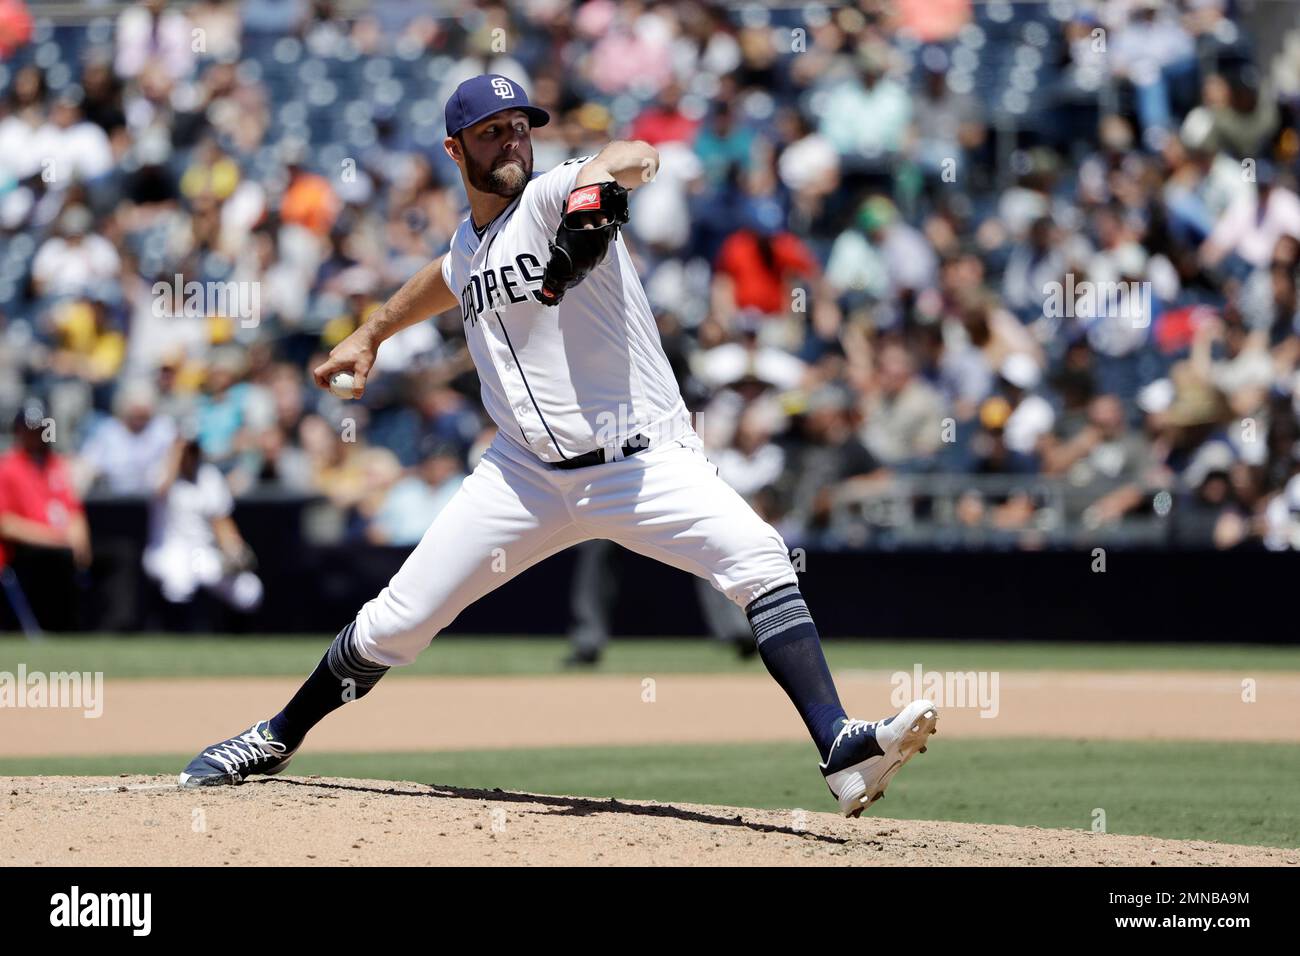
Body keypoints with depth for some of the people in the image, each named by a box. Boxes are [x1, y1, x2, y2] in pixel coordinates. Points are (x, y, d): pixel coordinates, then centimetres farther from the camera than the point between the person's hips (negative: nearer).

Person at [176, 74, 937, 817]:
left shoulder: (552, 198, -7)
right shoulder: (468, 246, 13)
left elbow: (637, 157, -29)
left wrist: (597, 183, -51)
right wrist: (370, 336, 51)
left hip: (643, 462, -5)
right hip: (529, 472, 5)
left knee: (759, 559, -30)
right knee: (397, 621, 5)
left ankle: (840, 750, -36)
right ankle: (276, 740, 27)